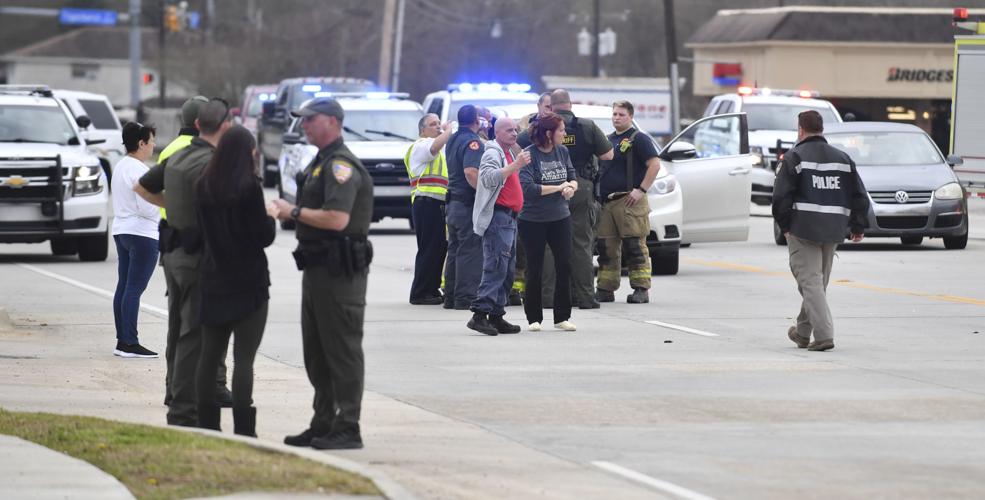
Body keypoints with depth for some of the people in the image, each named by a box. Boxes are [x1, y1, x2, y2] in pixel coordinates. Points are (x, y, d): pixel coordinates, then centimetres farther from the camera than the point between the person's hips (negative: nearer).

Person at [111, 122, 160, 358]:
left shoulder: (120, 167, 12)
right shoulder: (139, 170, -16)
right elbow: (147, 208, -20)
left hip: (121, 230, 10)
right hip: (142, 233, -10)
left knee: (123, 286, 10)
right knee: (134, 289, -9)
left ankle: (122, 341, 12)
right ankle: (130, 343, -10)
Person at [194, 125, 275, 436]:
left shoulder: (203, 186, 5)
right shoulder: (249, 187, -13)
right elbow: (264, 236, -12)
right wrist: (271, 218, 6)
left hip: (213, 279, 6)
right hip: (248, 281, -6)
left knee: (210, 354, 12)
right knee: (244, 358, -5)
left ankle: (206, 424, 15)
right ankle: (243, 430, -8)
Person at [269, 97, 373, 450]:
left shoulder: (341, 165, -15)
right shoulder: (321, 163, 19)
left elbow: (337, 219, -26)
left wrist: (294, 212, -15)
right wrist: (289, 212, 9)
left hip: (339, 271, -11)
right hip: (318, 270, 11)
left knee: (342, 351, -7)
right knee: (316, 352, 15)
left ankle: (348, 428, -6)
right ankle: (323, 424, 21)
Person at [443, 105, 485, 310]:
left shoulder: (453, 140, 14)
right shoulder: (472, 141, -14)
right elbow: (471, 172, -28)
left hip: (453, 201, 9)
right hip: (469, 203, -9)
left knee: (454, 250, 14)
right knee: (470, 251, -6)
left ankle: (450, 297, 16)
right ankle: (466, 298, -8)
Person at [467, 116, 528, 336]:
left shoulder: (509, 153, 23)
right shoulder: (493, 153, -8)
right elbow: (489, 178, -26)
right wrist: (515, 166, -31)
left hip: (509, 218, 10)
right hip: (498, 216, -10)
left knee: (507, 270, 10)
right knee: (496, 267, -17)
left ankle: (496, 316, 13)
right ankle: (480, 315, -21)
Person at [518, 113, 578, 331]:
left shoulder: (562, 151, 3)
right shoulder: (529, 155, -14)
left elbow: (573, 176, 10)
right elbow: (527, 187, -22)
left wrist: (571, 187, -13)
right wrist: (558, 188, -17)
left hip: (560, 217, 5)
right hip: (533, 221, -5)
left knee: (565, 266, 1)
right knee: (535, 270, 4)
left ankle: (562, 317, 11)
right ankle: (534, 318, 15)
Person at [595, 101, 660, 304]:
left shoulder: (638, 139, -3)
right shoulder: (608, 140, 19)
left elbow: (654, 164, -11)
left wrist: (641, 190, -17)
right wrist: (598, 195, 15)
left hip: (629, 201, -7)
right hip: (607, 202, 8)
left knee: (635, 247, -8)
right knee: (606, 247, 7)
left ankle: (641, 290, -8)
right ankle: (605, 289, 12)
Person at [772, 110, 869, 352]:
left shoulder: (794, 157, -4)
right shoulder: (842, 158, 13)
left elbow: (782, 196, -10)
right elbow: (859, 195, 12)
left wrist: (784, 225, 1)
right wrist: (858, 226, 15)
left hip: (803, 228, -6)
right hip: (833, 230, 6)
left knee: (810, 280, -6)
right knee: (819, 282, 17)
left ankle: (824, 335, -19)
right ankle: (803, 332, 29)